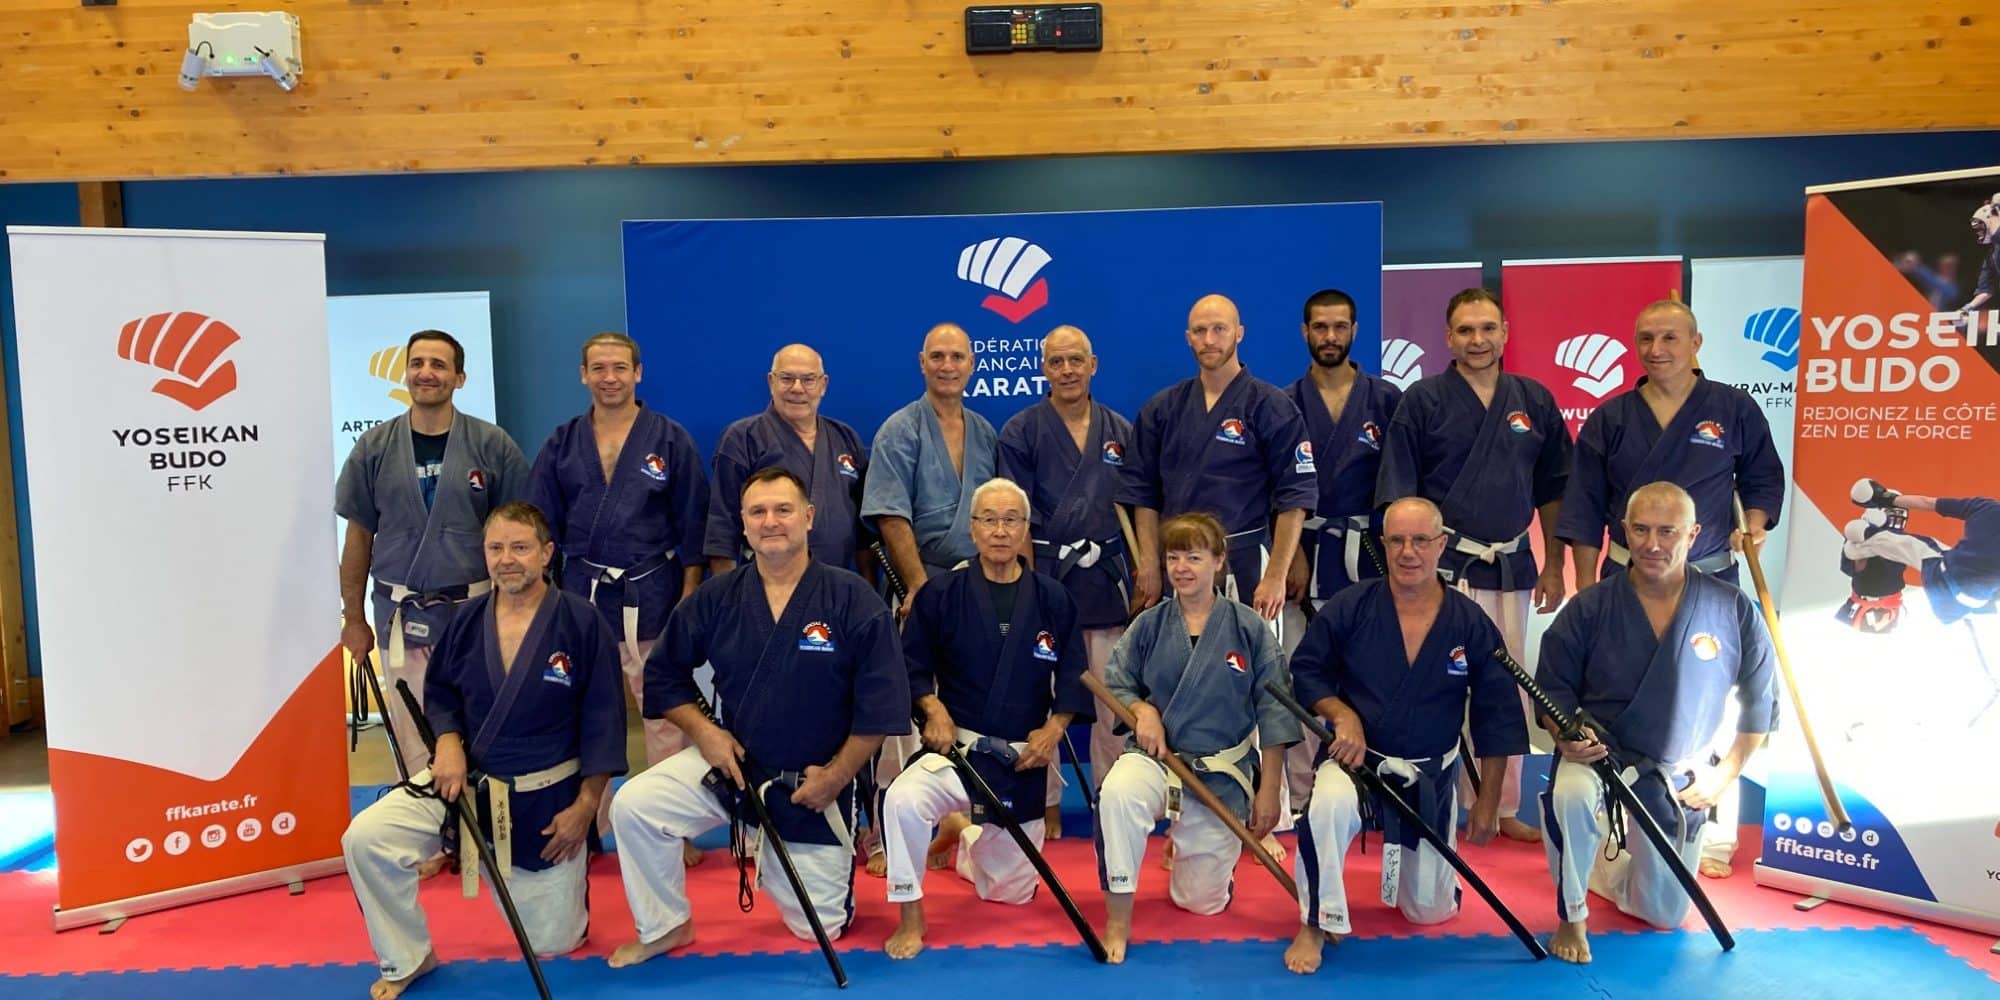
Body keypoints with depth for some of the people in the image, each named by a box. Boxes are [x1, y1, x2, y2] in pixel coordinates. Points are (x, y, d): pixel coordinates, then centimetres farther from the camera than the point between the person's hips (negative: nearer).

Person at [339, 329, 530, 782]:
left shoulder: (491, 445, -1)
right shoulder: (374, 447, 3)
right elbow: (359, 536, 7)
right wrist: (353, 619, 7)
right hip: (401, 615, 1)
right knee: (414, 741, 4)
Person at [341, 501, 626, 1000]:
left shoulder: (582, 623, -14)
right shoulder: (467, 621, -3)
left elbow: (603, 721, -10)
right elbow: (439, 693, 11)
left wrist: (585, 807, -12)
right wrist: (447, 742, -11)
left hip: (548, 797, -3)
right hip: (465, 780, 3)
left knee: (554, 942, 5)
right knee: (365, 839, -19)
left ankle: (566, 878, 42)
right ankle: (407, 959, 6)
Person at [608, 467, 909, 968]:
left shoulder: (854, 600, -15)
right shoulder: (715, 598, -6)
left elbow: (882, 703, -14)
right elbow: (664, 674, 6)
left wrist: (836, 777, -14)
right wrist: (703, 730, -9)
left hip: (815, 781, -2)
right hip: (731, 762, 2)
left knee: (821, 928, 7)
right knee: (632, 806, -21)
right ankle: (664, 927, 4)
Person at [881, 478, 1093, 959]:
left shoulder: (1053, 599, 1)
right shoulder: (941, 594, -3)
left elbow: (1074, 677, 4)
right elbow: (912, 665, 3)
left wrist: (1053, 729, -10)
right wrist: (933, 707, -14)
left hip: (1024, 760, 2)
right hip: (956, 748, -2)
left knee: (1012, 892, 13)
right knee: (902, 801, -35)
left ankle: (969, 840, 49)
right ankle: (911, 918, -11)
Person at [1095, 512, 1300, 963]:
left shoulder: (1249, 628, -5)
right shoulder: (1148, 625, -1)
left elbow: (1272, 712, -1)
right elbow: (1115, 685, 8)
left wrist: (1269, 791, -2)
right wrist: (1142, 709, -15)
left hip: (1223, 773, 0)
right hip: (1157, 755, 0)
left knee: (1201, 901, 7)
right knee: (1117, 792, -37)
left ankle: (1187, 845, 44)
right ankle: (1117, 921, -20)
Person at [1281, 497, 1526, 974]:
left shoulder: (1472, 623, -7)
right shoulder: (1349, 607, -11)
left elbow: (1496, 716, 0)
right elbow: (1305, 668, -1)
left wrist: (1488, 802, 2)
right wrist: (1342, 715, -20)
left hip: (1432, 775, 2)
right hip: (1358, 757, -2)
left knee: (1432, 911, 11)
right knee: (1329, 805, -39)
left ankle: (1409, 848, 47)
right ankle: (1316, 924, -15)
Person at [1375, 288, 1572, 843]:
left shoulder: (1534, 400, 6)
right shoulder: (1422, 400, -4)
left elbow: (1552, 490, 11)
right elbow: (1397, 493, -4)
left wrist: (1553, 566, 10)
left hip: (1512, 567, 4)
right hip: (1444, 565, -4)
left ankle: (1504, 808, 25)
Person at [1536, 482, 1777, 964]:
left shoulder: (1733, 611, -9)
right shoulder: (1590, 608, -12)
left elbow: (1760, 699, 3)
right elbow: (1553, 686, -5)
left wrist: (1725, 773, -1)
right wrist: (1566, 735, -25)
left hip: (1678, 780, 2)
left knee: (1665, 914, 13)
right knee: (1569, 794, -39)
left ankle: (1604, 864, 49)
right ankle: (1571, 918, -14)